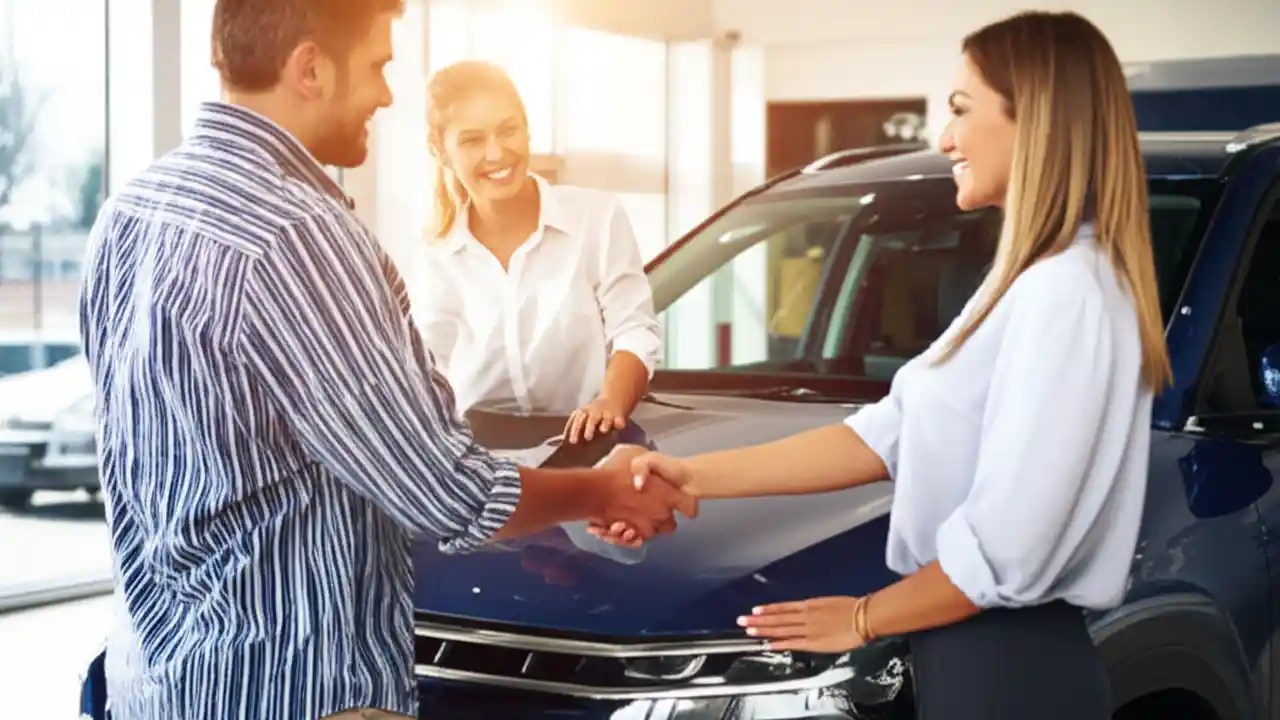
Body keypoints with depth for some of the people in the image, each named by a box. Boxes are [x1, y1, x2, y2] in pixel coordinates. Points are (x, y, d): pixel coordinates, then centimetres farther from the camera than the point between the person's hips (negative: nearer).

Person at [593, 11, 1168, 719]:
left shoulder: (1066, 293, -19)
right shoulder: (1029, 285, 14)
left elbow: (1008, 549, -23)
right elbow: (889, 433, 9)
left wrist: (863, 618, -7)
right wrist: (698, 476, 1)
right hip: (990, 659, 9)